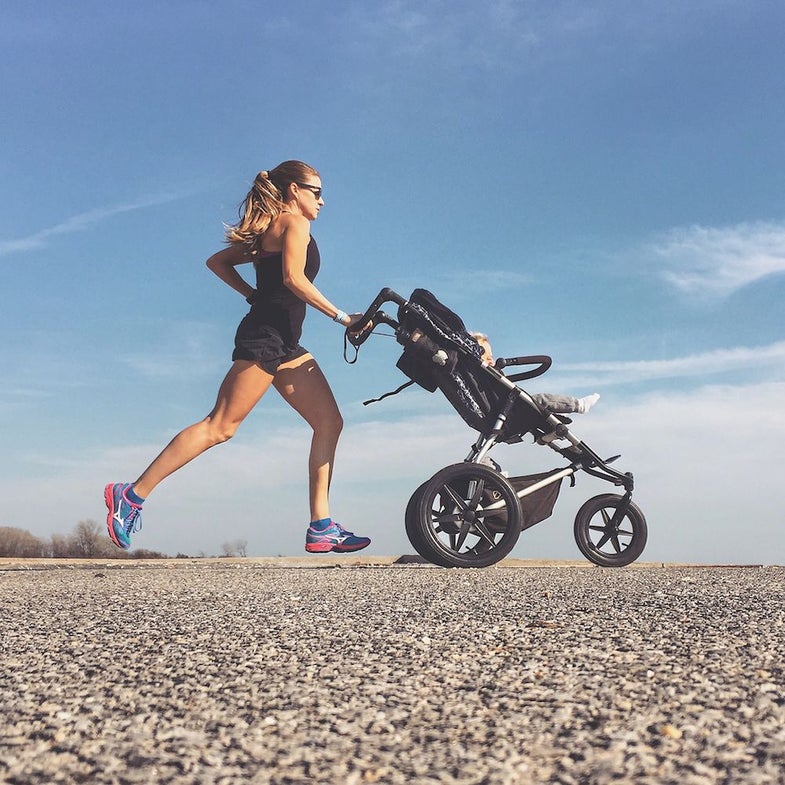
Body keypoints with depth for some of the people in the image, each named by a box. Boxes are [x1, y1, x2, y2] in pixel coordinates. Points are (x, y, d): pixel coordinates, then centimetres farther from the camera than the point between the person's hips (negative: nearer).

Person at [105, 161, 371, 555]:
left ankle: (322, 527, -1)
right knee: (220, 425, -12)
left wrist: (253, 295, 15)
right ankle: (132, 494, -8)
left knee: (330, 423, 3)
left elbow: (217, 261, 24)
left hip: (285, 342, 10)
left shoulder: (267, 232, 24)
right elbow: (294, 278, -18)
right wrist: (340, 316, -14)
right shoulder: (295, 223, -2)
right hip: (266, 335, -10)